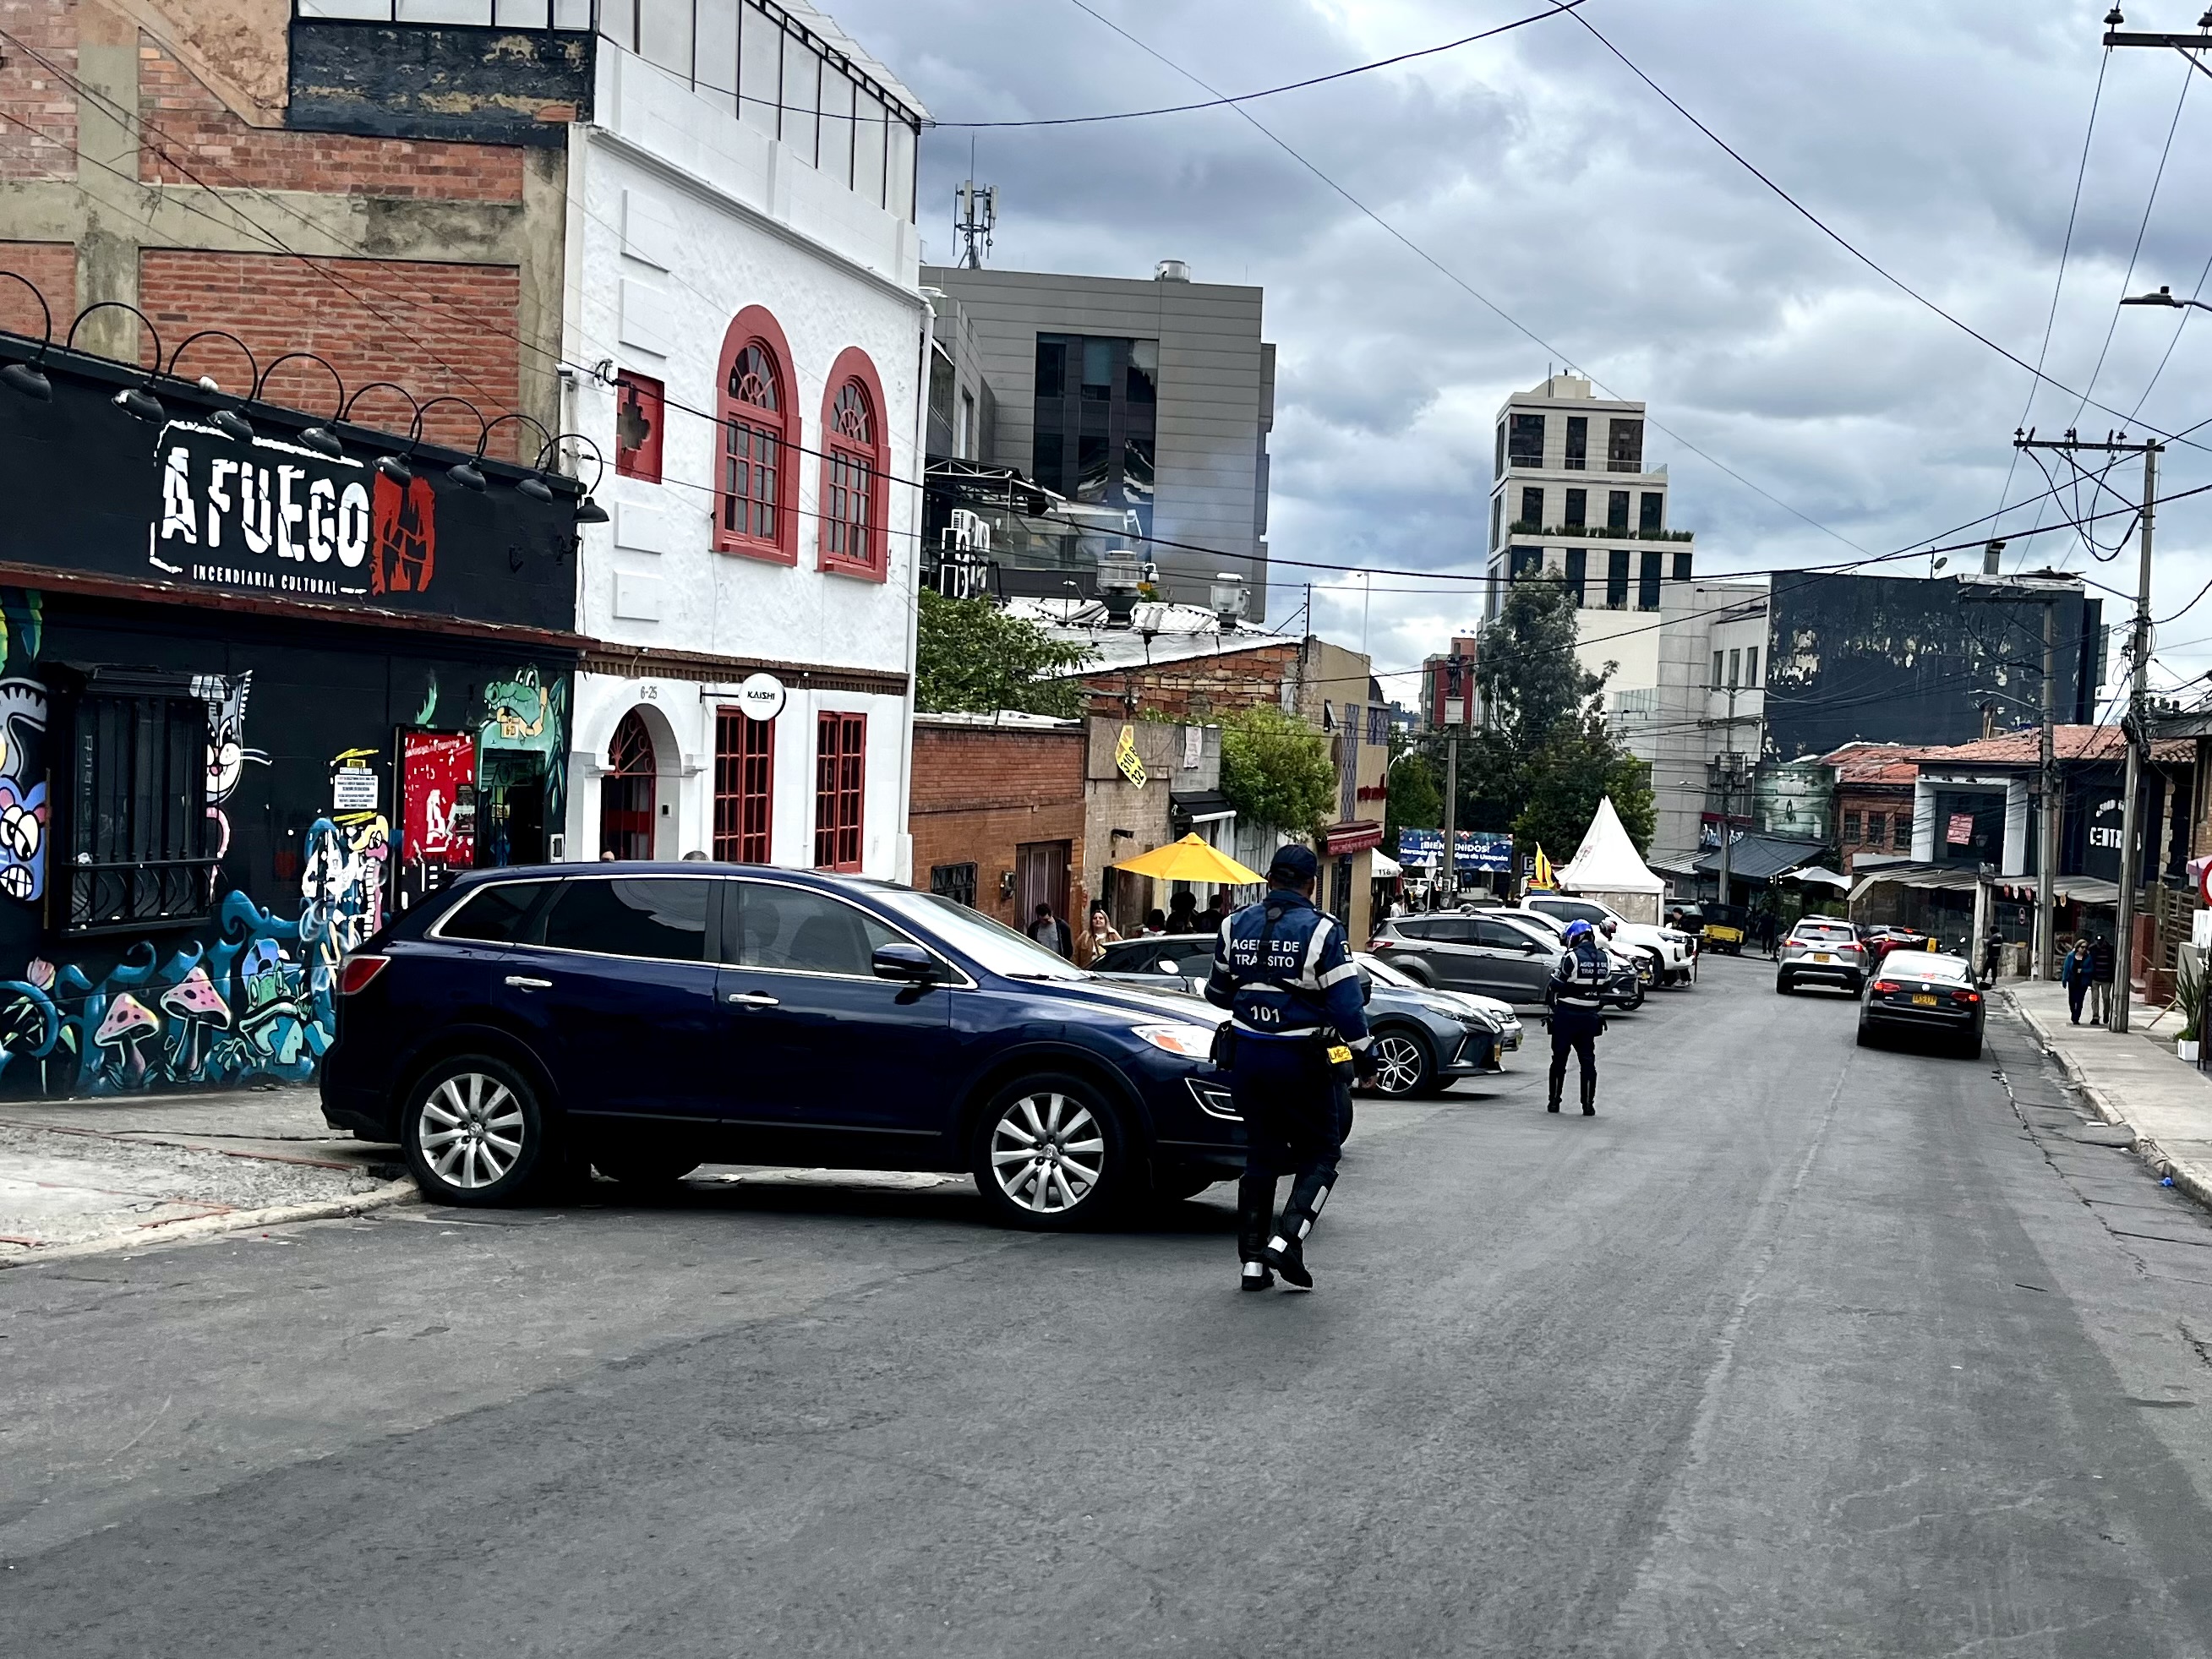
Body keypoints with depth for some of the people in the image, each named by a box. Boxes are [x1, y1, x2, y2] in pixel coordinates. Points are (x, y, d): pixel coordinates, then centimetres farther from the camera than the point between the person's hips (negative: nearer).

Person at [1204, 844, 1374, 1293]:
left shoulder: (1236, 926, 3)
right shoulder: (1321, 931, -11)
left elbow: (1218, 994, 15)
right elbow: (1346, 1004, -11)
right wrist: (1363, 1055, 1)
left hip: (1248, 1055, 5)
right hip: (1303, 1060, -4)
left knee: (1260, 1155, 14)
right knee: (1319, 1155, 8)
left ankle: (1252, 1260, 11)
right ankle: (1286, 1240, -10)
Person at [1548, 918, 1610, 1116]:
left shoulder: (1572, 957, -16)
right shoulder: (1602, 957, 1)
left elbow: (1557, 985, -11)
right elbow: (1604, 986, 9)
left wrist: (1556, 971, 6)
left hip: (1567, 1015, -4)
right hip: (1590, 1016, 4)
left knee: (1559, 1059, 8)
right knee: (1588, 1060, 9)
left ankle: (1554, 1101, 12)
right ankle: (1589, 1105, 7)